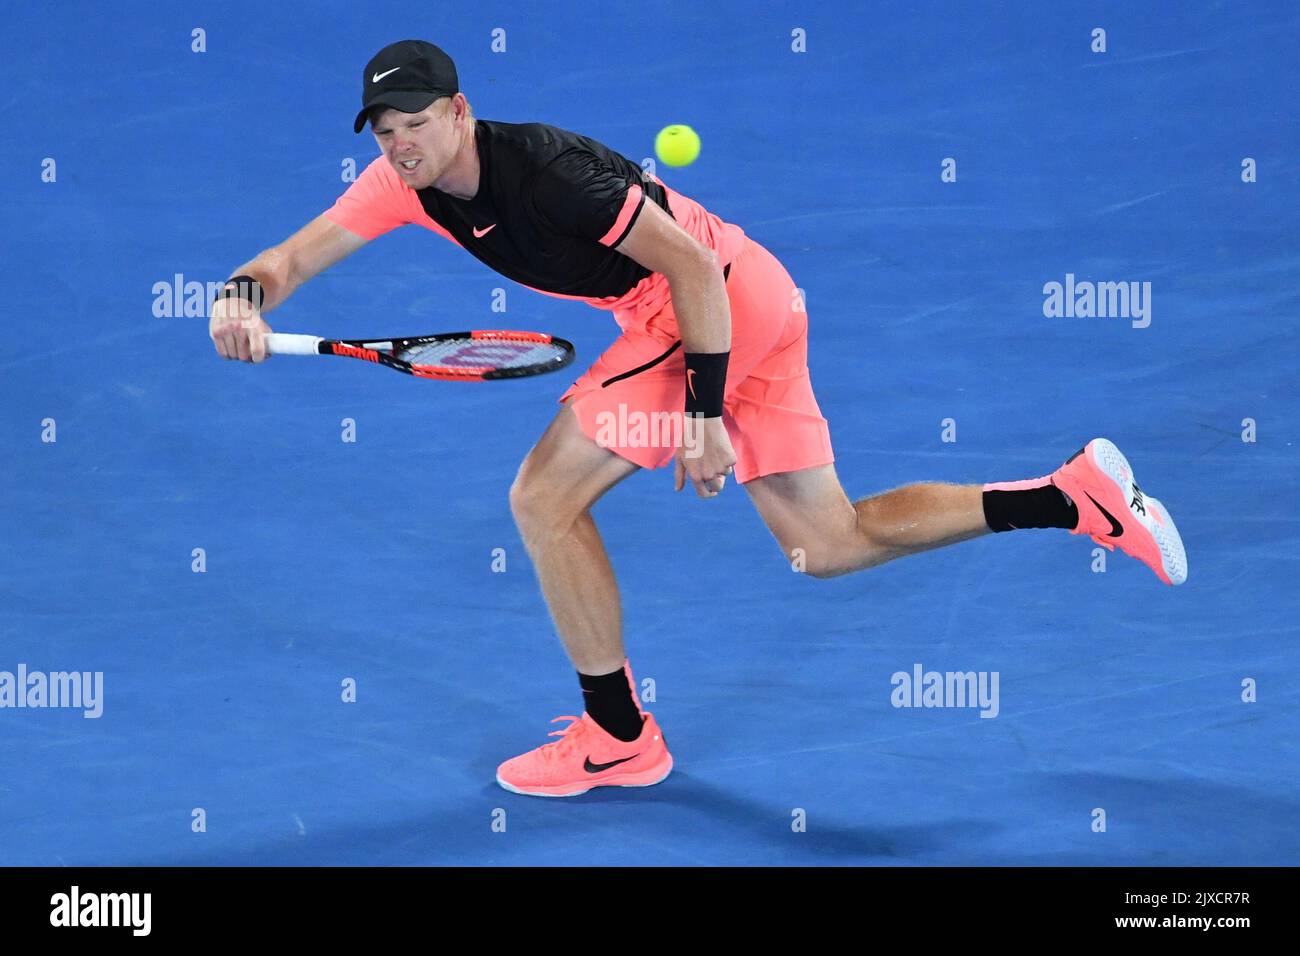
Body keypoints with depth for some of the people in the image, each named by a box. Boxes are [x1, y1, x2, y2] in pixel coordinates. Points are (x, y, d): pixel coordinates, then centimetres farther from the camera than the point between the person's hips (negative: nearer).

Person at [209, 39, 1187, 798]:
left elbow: (695, 265, -22)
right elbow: (293, 256, 0)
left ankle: (619, 737, 3)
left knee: (544, 497, -10)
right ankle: (1079, 495, 13)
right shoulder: (402, 183, -1)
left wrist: (705, 413, -23)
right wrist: (244, 297, -22)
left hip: (731, 294, -9)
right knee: (829, 544, 12)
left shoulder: (544, 168, -24)